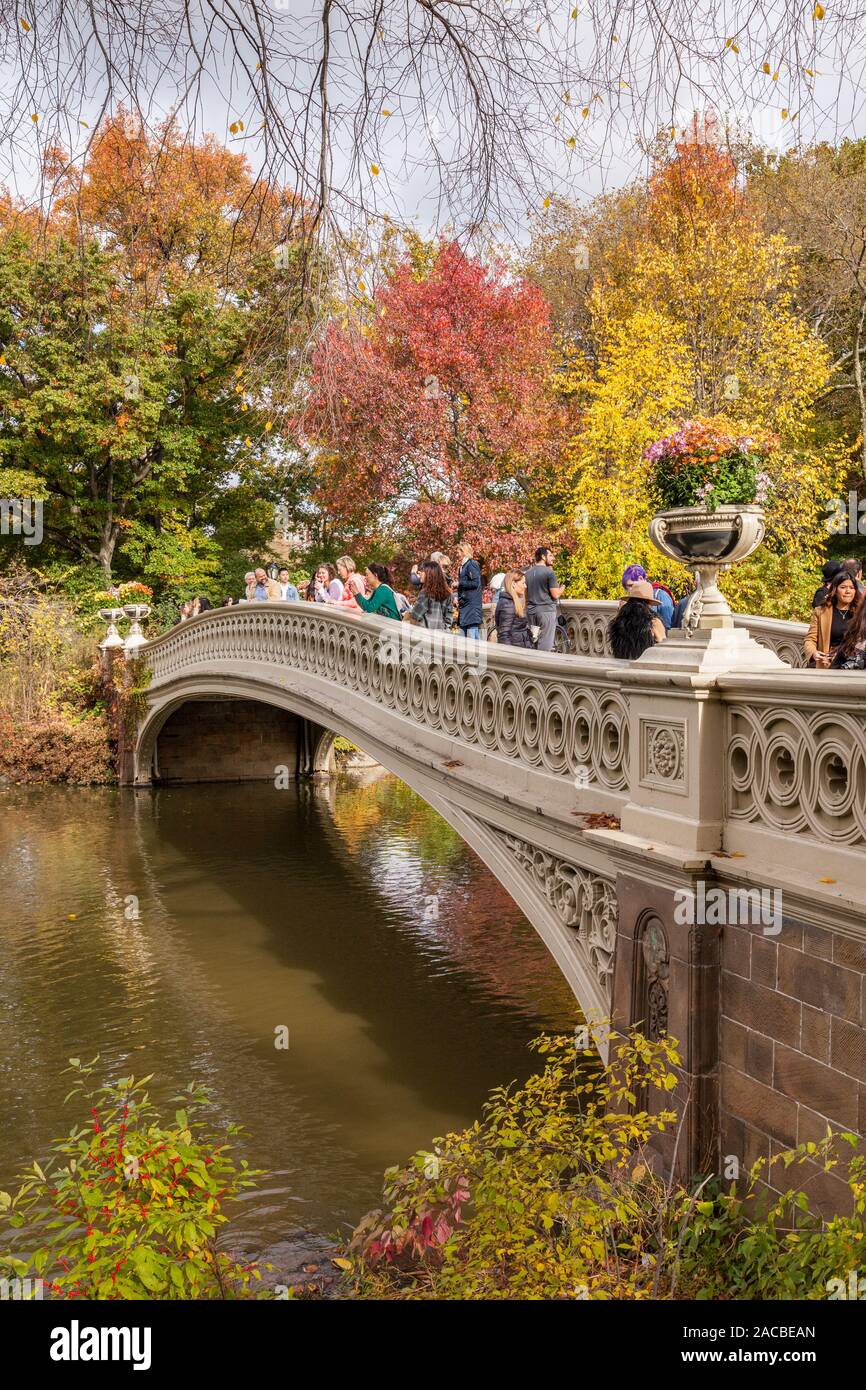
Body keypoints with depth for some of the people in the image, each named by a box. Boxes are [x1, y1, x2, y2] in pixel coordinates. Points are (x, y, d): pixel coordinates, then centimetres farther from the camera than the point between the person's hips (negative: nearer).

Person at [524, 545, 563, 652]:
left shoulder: (527, 573, 11)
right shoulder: (550, 572, -10)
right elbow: (555, 594, -11)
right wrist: (561, 589, 8)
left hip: (530, 611, 7)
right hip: (546, 610, -7)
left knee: (532, 644, 10)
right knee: (545, 646, -5)